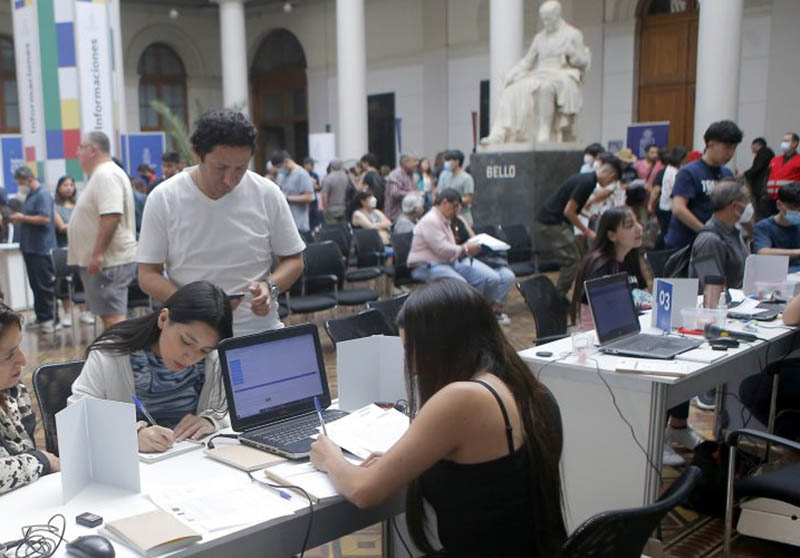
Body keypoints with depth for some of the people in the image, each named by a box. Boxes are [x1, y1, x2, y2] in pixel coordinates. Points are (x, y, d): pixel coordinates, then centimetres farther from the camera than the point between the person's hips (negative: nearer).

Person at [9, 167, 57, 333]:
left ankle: (48, 318, 1)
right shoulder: (29, 196, 17)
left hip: (42, 248, -9)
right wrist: (18, 220, 8)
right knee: (35, 285, 11)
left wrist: (23, 218, -15)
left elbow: (45, 218, -22)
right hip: (30, 247, 9)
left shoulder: (43, 195, -11)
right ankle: (41, 317, 18)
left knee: (45, 285, -4)